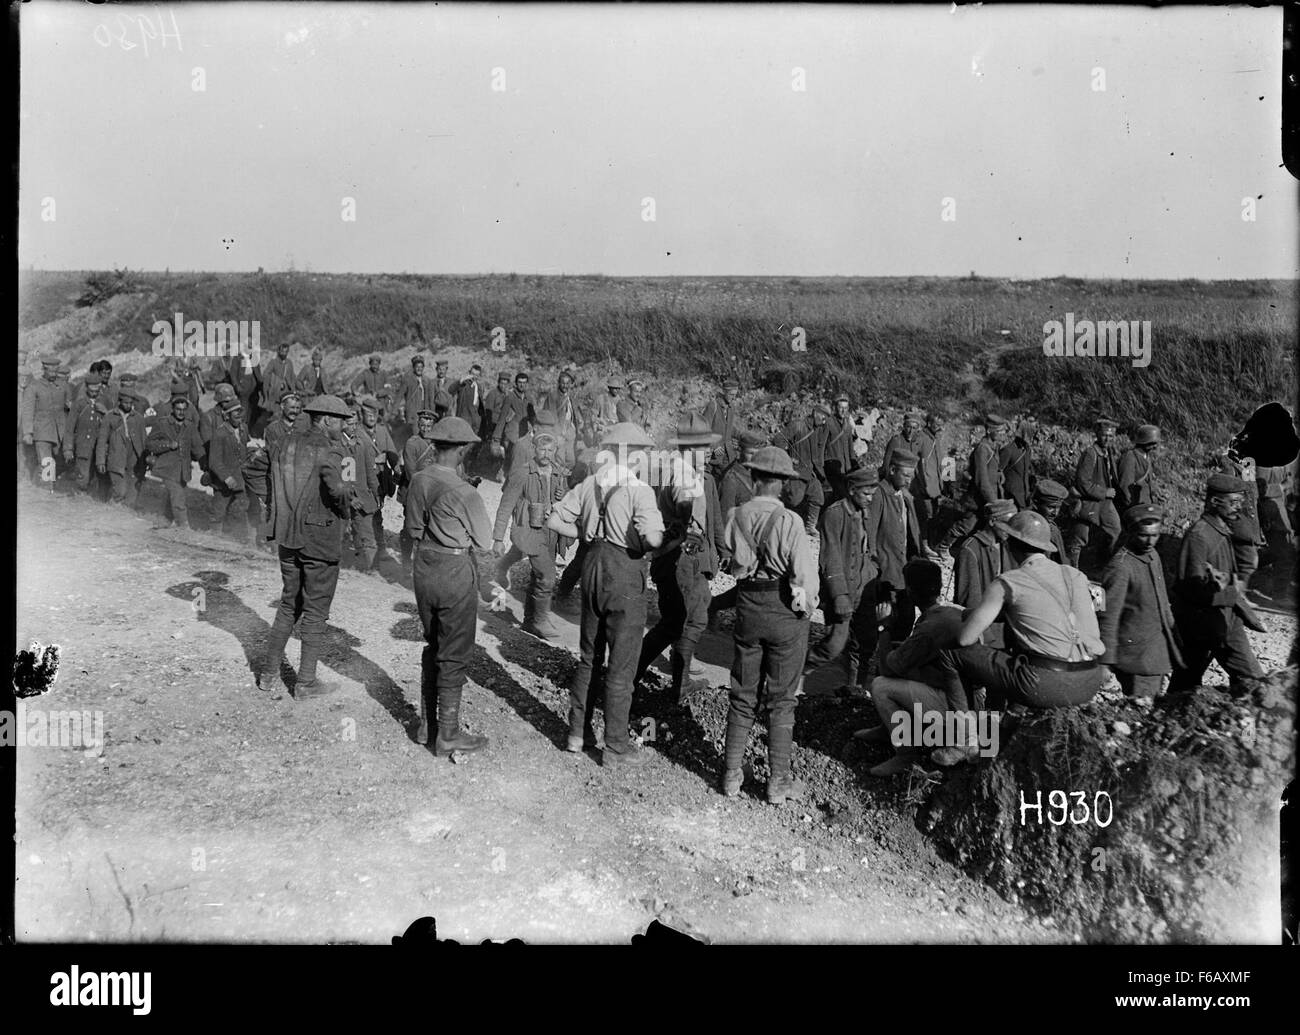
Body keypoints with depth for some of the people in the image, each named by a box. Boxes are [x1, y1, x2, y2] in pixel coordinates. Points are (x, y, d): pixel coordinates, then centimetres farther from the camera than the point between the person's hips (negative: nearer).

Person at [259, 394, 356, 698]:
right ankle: (306, 682, 13)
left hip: (287, 536, 7)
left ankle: (269, 673, 25)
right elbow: (336, 487, -28)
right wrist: (345, 508, -10)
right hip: (320, 539, -7)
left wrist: (281, 522, 12)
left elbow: (273, 482, 8)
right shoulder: (329, 449, -14)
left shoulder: (288, 444, 7)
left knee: (289, 604, 20)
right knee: (315, 611, 5)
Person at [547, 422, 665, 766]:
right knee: (621, 664, 5)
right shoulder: (639, 490, -15)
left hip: (594, 565, 6)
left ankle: (578, 732, 30)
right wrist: (667, 537, -7)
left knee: (588, 656, 20)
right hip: (626, 573, -6)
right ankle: (615, 747, 14)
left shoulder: (589, 484, 2)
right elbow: (651, 538, -29)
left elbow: (555, 520, 4)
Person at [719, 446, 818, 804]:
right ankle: (779, 781, 14)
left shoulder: (736, 517, -5)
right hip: (785, 612, -3)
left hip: (748, 609, 3)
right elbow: (805, 573, -16)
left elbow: (735, 563, 4)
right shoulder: (789, 521, -17)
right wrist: (806, 607, 0)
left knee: (743, 694, 15)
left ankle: (731, 774, 21)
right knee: (781, 699, 8)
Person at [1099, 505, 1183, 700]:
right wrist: (1108, 659, -19)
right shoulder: (1120, 566, -19)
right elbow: (1109, 616, -19)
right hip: (1136, 652, -8)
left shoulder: (1153, 555, 7)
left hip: (1159, 647, 8)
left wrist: (1172, 630, 23)